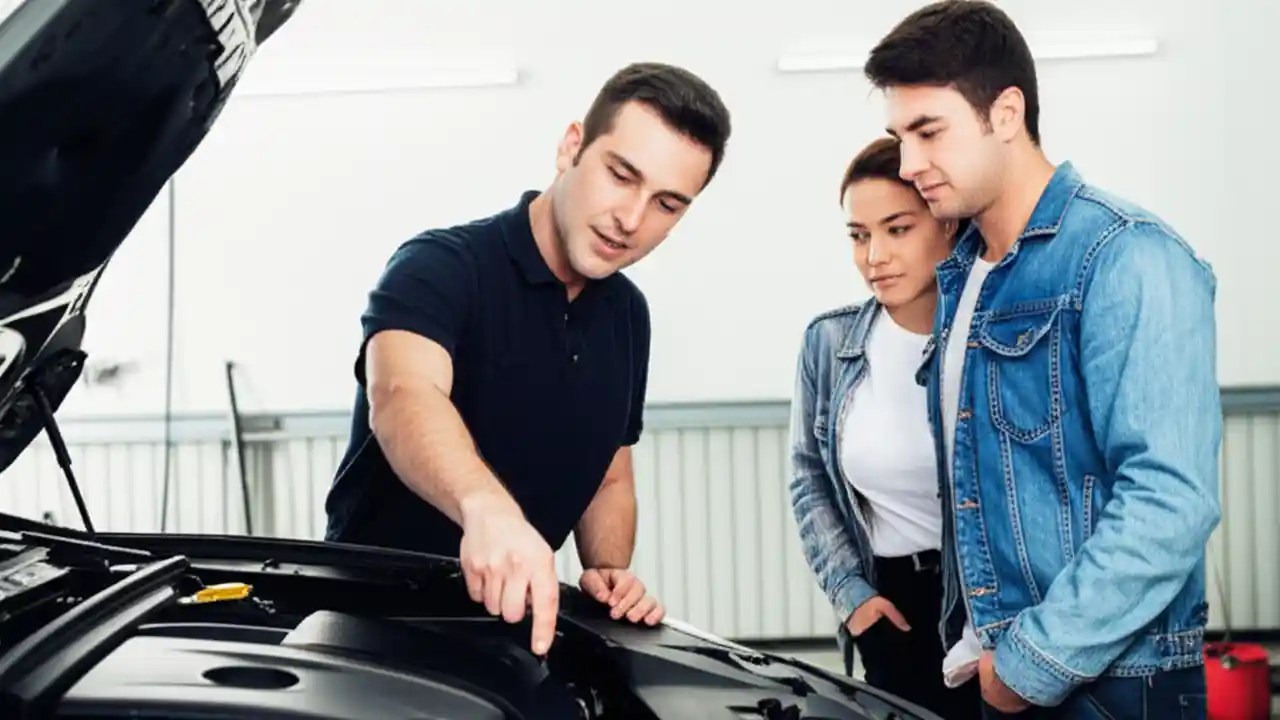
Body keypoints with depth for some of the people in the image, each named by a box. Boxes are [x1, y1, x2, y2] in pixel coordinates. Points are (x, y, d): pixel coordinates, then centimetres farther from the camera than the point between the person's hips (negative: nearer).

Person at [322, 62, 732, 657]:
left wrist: (608, 571, -4)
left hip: (503, 616, 5)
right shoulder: (441, 267, -15)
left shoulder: (626, 315, 7)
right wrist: (488, 508, -53)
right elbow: (403, 397, -35)